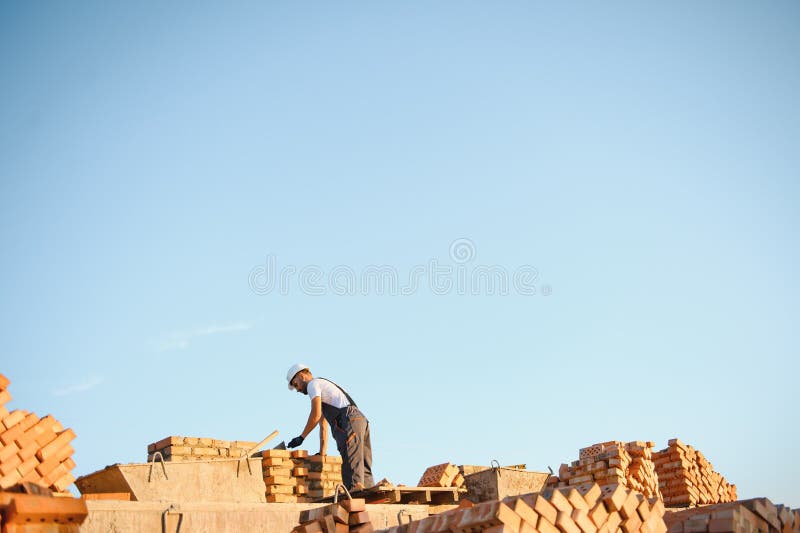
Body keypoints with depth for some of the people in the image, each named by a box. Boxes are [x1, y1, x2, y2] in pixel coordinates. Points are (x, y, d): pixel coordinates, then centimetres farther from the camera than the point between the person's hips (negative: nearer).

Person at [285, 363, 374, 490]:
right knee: (364, 469, 3)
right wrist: (322, 453, 33)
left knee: (352, 466, -14)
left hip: (349, 420, -9)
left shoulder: (313, 384, 8)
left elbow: (316, 415, -5)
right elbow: (323, 426, 35)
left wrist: (301, 437, 4)